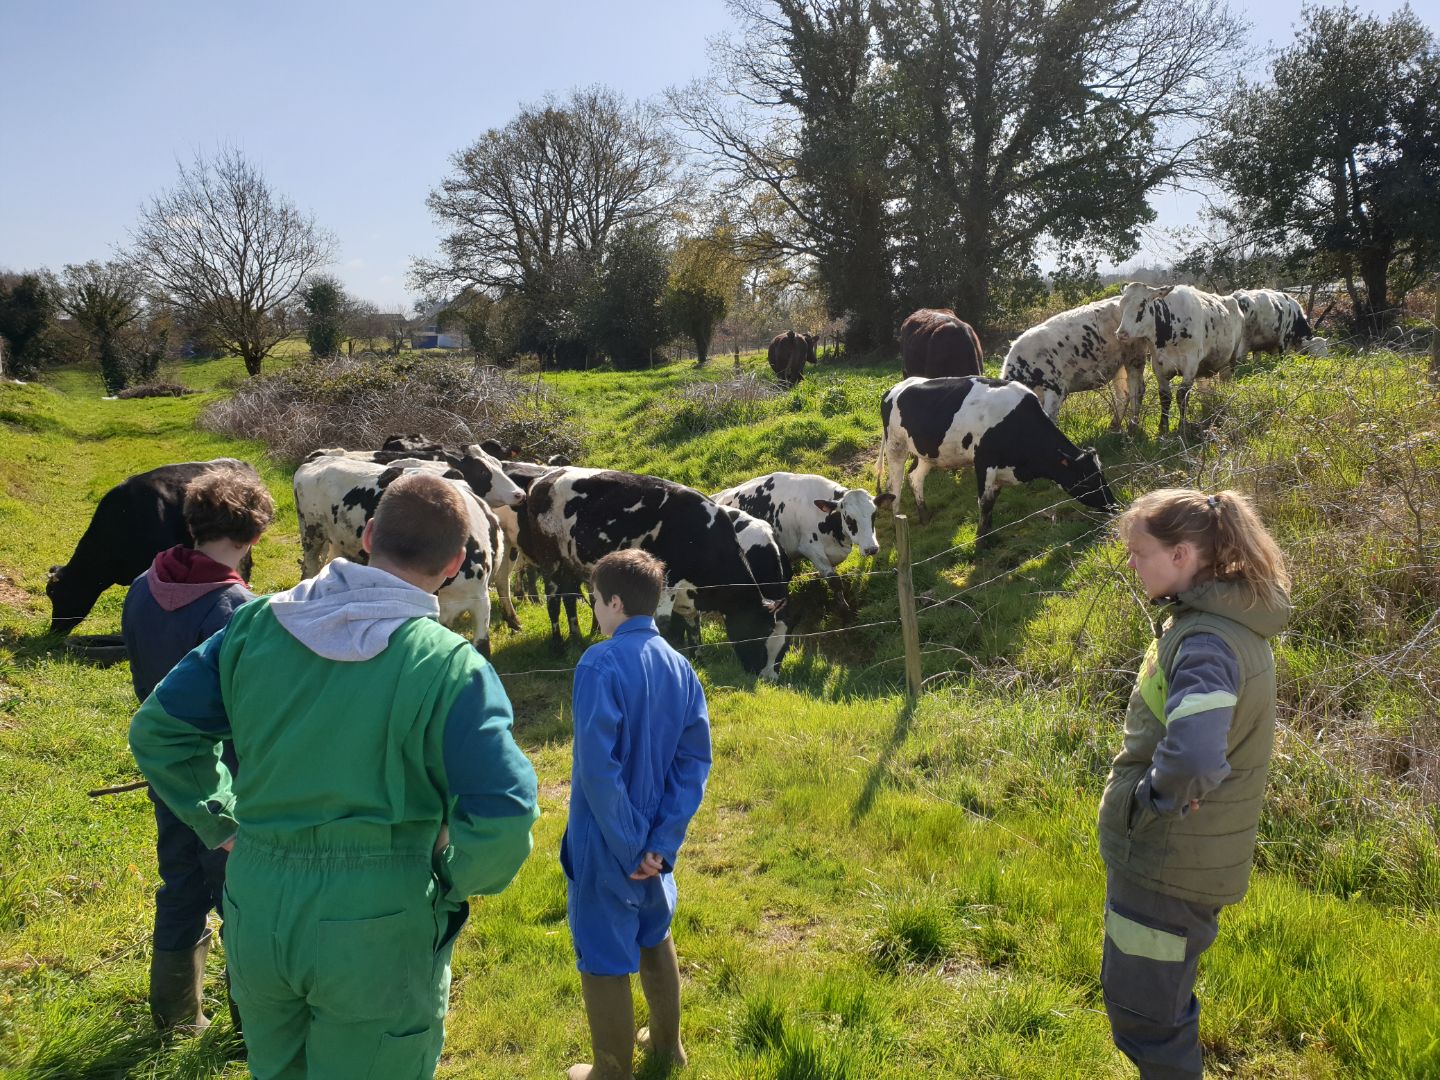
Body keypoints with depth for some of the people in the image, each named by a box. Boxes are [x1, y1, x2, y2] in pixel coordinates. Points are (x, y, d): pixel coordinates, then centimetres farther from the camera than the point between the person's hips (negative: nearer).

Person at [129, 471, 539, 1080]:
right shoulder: (448, 666, -17)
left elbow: (157, 730, 4)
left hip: (256, 915, 5)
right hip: (378, 931, -4)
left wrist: (223, 825, 11)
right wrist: (451, 884, -4)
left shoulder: (257, 625, -3)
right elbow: (503, 823, -22)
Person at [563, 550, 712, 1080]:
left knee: (603, 958, 11)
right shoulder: (680, 667, -1)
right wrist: (660, 843, -7)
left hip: (606, 839, -6)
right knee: (654, 937, 26)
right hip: (653, 838, 7)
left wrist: (629, 848, -18)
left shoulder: (600, 664, -21)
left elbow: (597, 768, -26)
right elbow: (695, 759, -4)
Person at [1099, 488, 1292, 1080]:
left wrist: (1155, 799, -24)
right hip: (1184, 853, 9)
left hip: (1165, 862, -9)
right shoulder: (1228, 619, 2)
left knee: (1143, 1014, 8)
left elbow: (1192, 758, -44)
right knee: (1162, 998, 26)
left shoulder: (1206, 641, -28)